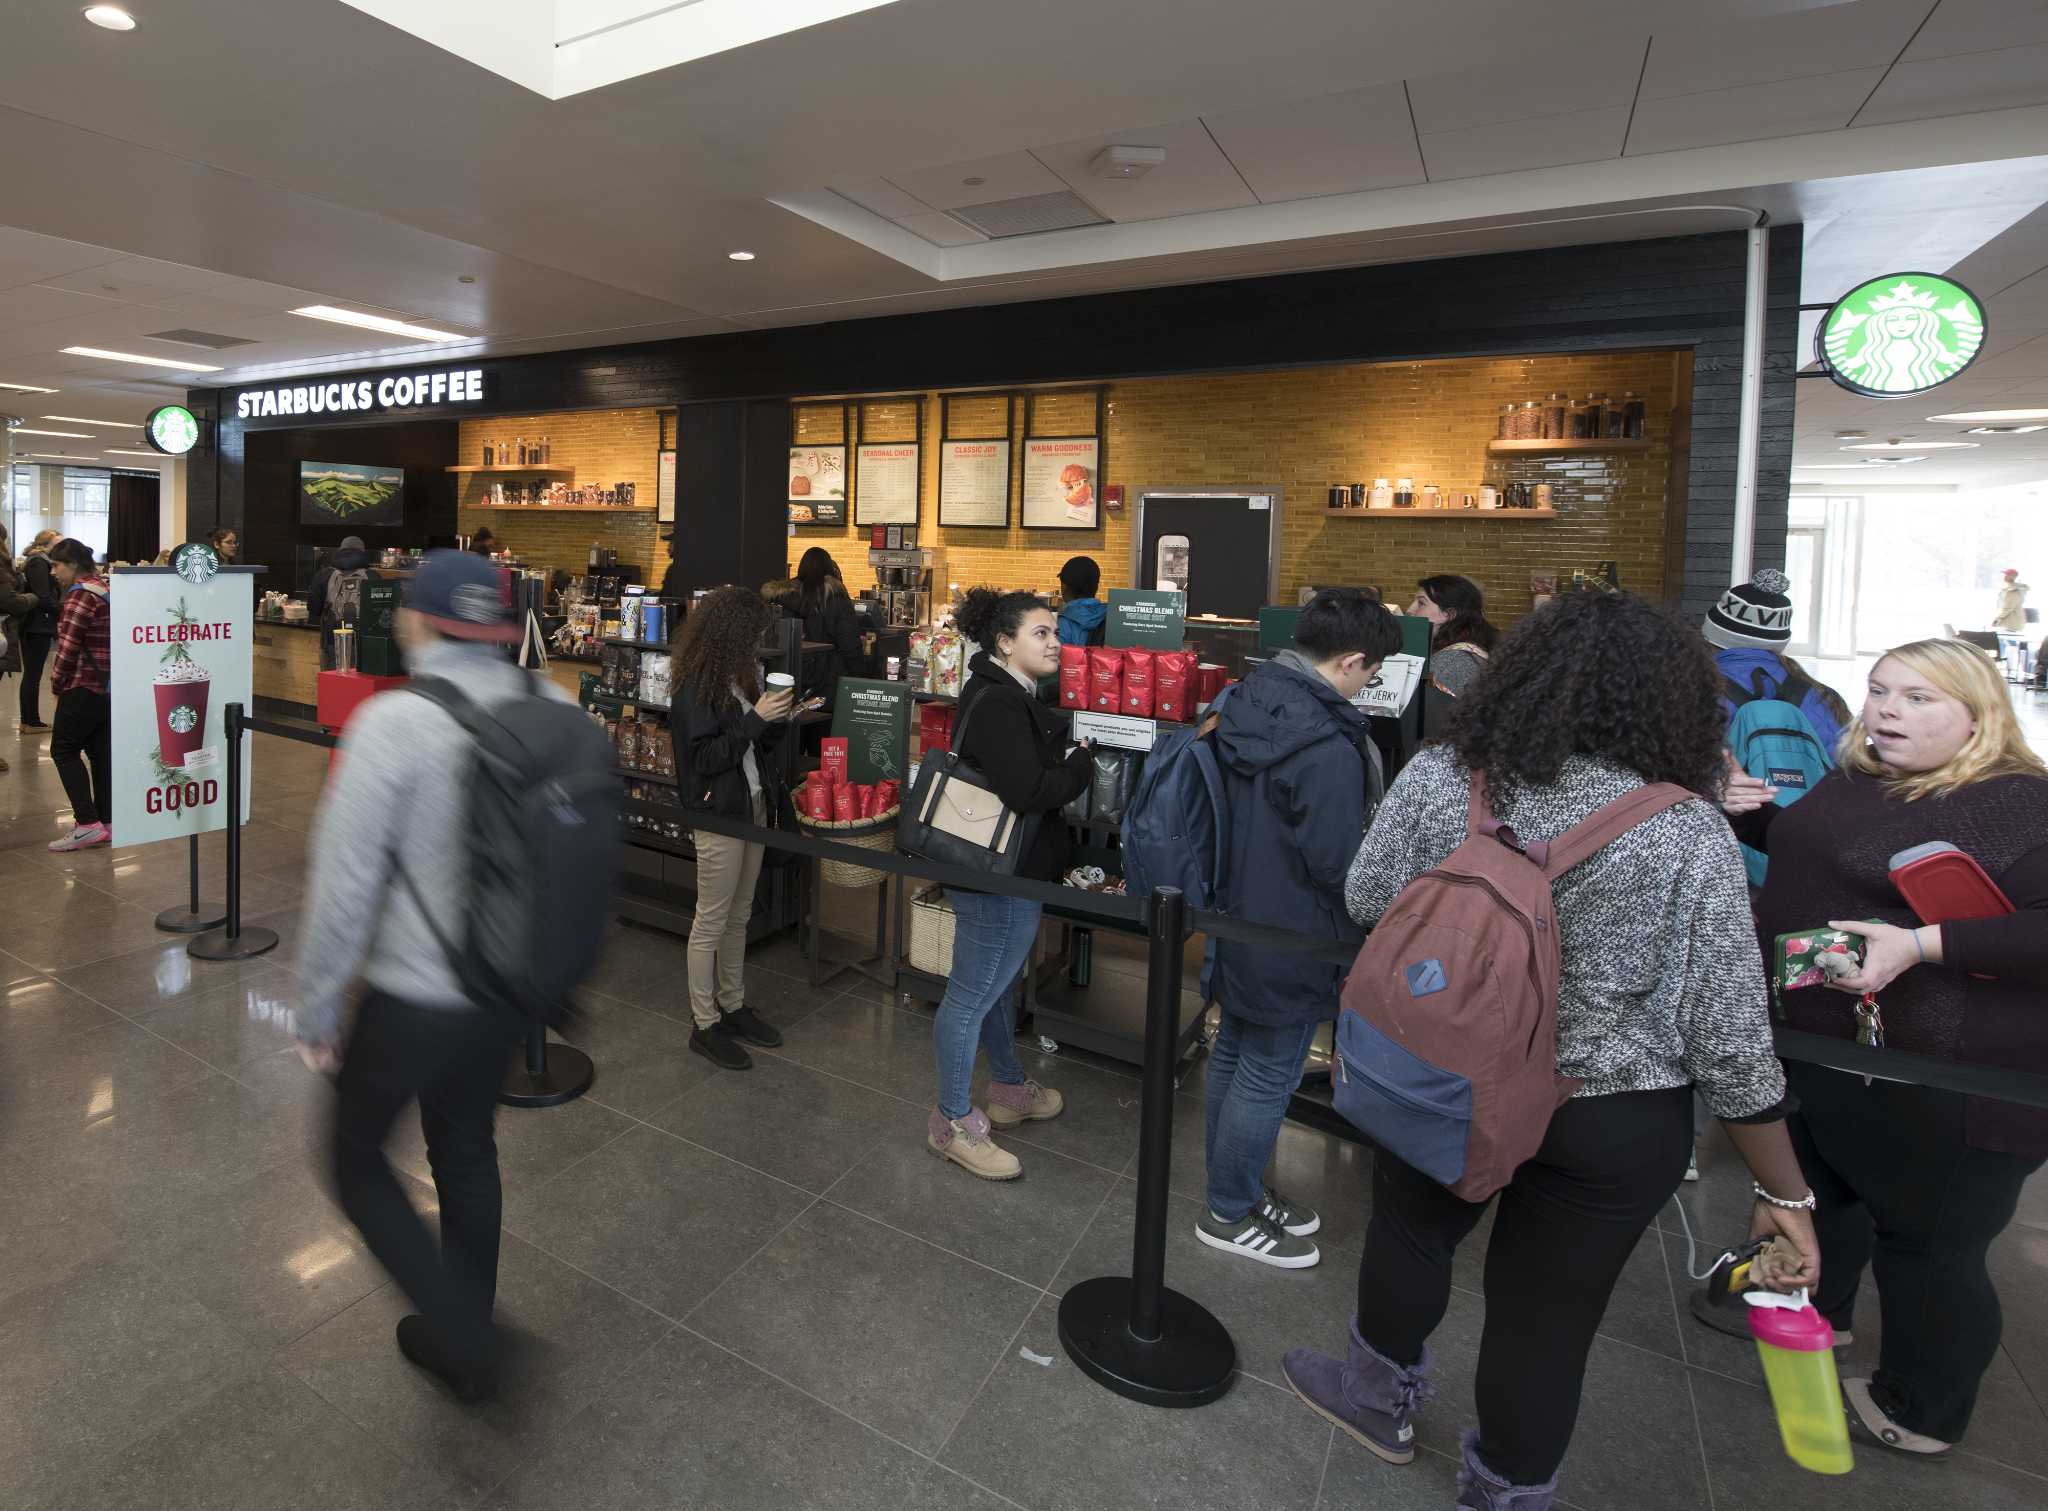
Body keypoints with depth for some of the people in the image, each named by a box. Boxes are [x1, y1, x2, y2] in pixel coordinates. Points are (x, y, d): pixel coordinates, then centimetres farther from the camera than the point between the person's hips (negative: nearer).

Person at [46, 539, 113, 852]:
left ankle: (88, 824, -6)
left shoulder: (80, 594, -14)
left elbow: (68, 646, -17)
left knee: (64, 751, -2)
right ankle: (106, 822, 12)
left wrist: (56, 682, -4)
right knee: (101, 752, 9)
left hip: (84, 685, -9)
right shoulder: (103, 586, 14)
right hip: (110, 685, 9)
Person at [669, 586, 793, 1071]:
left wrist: (778, 717, -3)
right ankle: (704, 1026, 16)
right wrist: (756, 718, -22)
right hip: (719, 814, -8)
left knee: (738, 917, 17)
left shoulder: (738, 676, 8)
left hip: (753, 806, 8)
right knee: (711, 922, 3)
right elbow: (704, 758, -19)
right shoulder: (694, 687, -16)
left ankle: (733, 1006, 31)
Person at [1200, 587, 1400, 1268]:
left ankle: (1235, 1187, 41)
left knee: (1233, 1054, 21)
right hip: (1291, 945, -9)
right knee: (1269, 1077, 8)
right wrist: (1354, 956, -5)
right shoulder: (1329, 748, -27)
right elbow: (1337, 868, -22)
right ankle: (1229, 1214, 26)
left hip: (1234, 923, 9)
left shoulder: (1246, 702, 0)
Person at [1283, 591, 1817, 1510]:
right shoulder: (1687, 832, -17)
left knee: (1409, 1228, 27)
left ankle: (1380, 1399, 50)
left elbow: (1365, 904, 1)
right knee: (1547, 1314, 18)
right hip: (1610, 1120, -1)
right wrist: (1785, 1194, -1)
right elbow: (1730, 1038, -13)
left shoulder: (1437, 778, -13)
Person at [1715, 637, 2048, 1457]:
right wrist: (1751, 813, 6)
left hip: (1934, 1088, -8)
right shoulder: (1856, 781, 6)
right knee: (1822, 1190, 27)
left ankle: (1922, 1410, 31)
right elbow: (1815, 854, 24)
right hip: (1814, 1046, 8)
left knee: (1928, 1245, 10)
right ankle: (1817, 1307, 51)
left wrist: (1922, 944, -33)